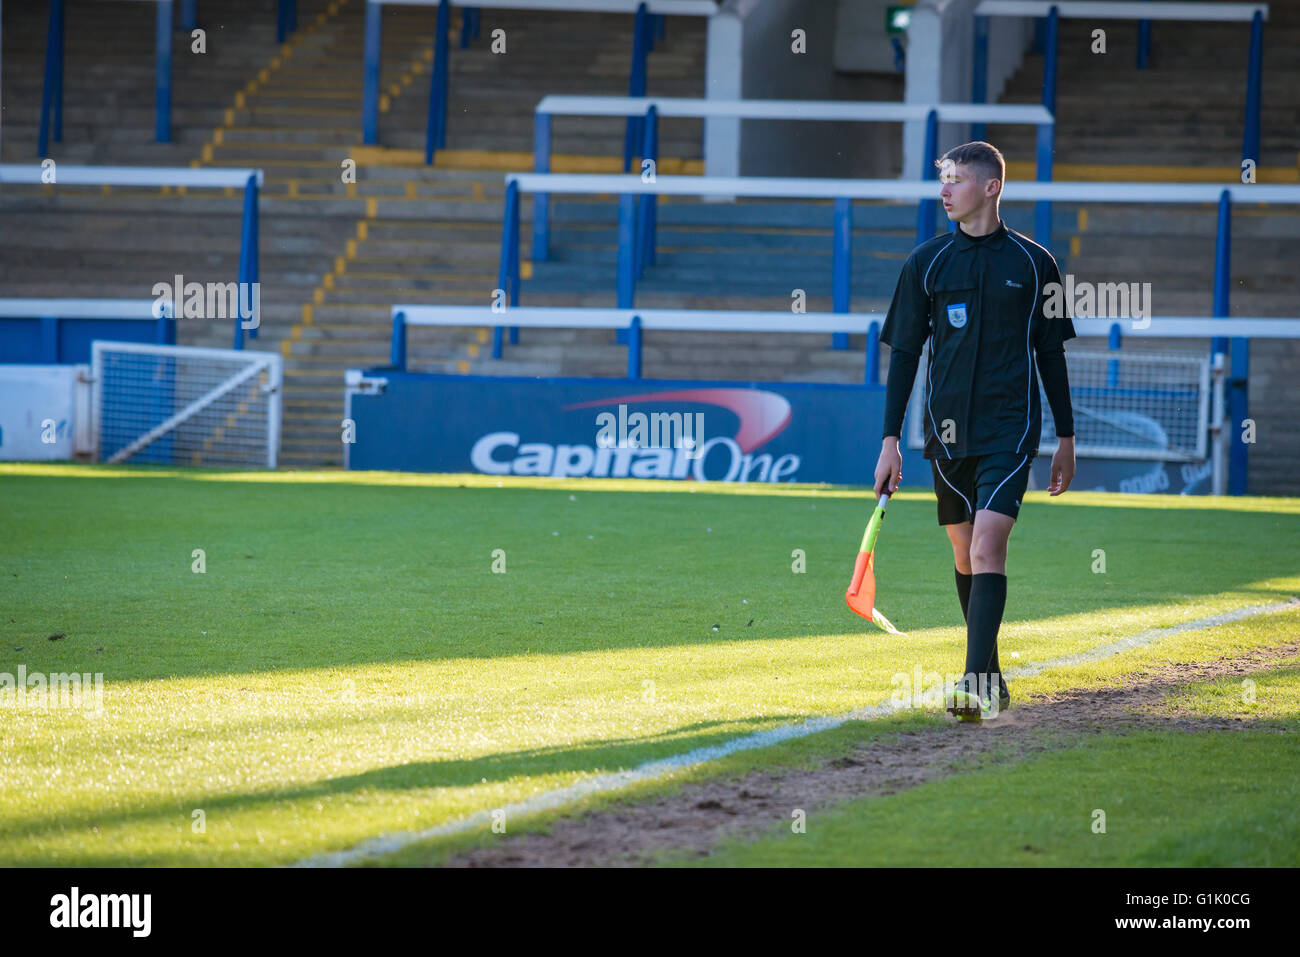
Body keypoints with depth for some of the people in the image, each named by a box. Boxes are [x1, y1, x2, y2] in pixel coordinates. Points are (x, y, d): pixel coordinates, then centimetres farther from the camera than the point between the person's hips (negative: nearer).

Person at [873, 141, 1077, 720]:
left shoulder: (1033, 263, 3)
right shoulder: (927, 263, 5)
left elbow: (1052, 353, 10)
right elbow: (903, 353, 7)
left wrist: (1066, 439, 10)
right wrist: (890, 440, 1)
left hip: (1011, 428, -3)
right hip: (948, 430, 3)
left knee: (988, 546, -18)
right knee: (965, 555, 9)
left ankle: (976, 684, -24)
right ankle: (990, 677, 23)